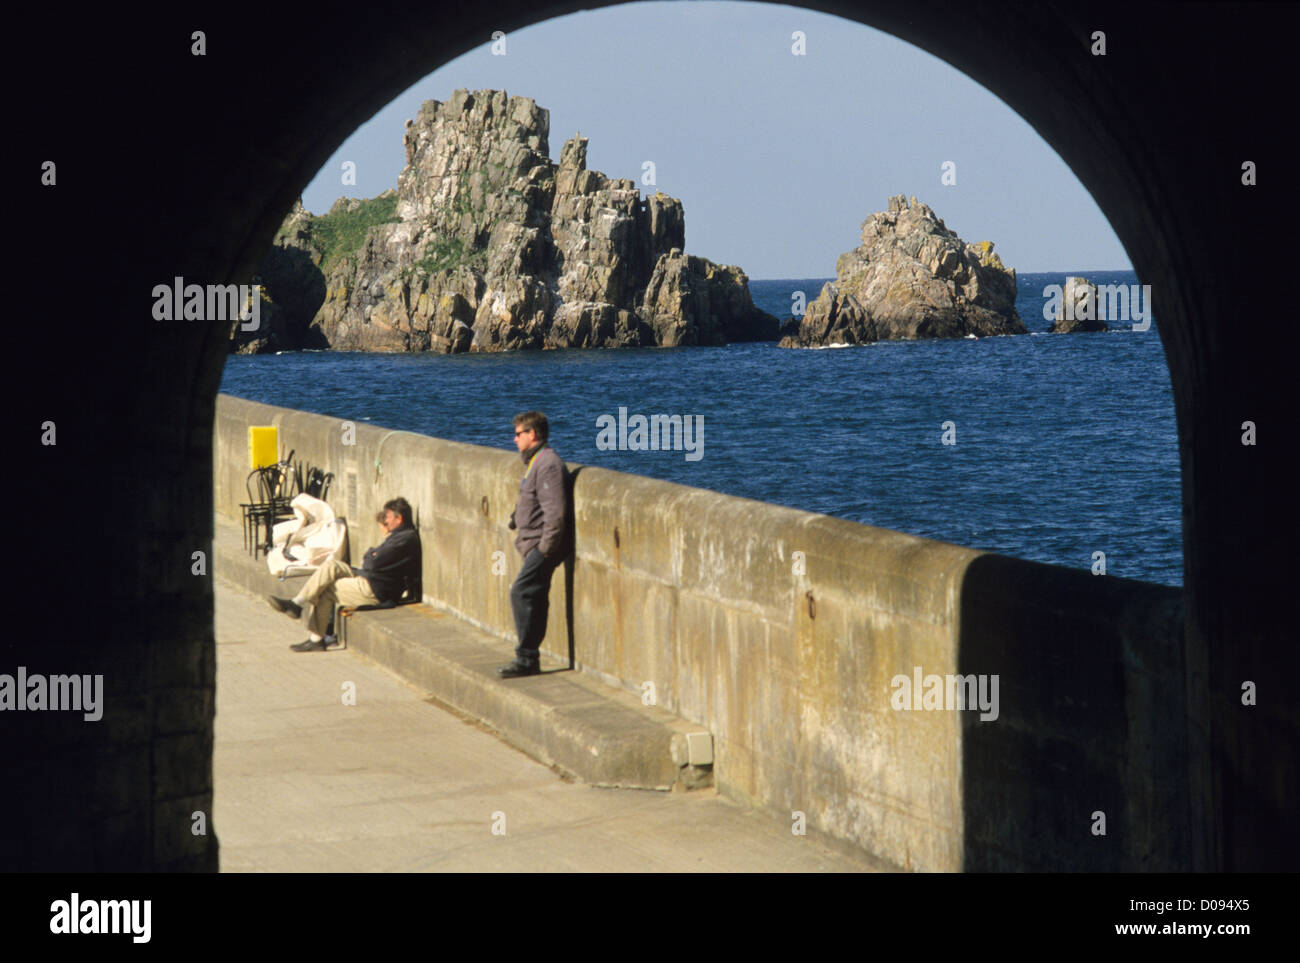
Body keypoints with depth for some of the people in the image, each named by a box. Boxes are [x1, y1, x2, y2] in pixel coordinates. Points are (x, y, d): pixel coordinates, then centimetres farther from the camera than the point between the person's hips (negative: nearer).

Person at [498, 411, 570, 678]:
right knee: (534, 598, 11)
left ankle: (526, 658, -12)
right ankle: (528, 659, 15)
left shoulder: (548, 464, -16)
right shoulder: (536, 462, 18)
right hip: (535, 544, 11)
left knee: (521, 593, -14)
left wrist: (545, 548, -21)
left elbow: (556, 512, -22)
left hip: (543, 546, -11)